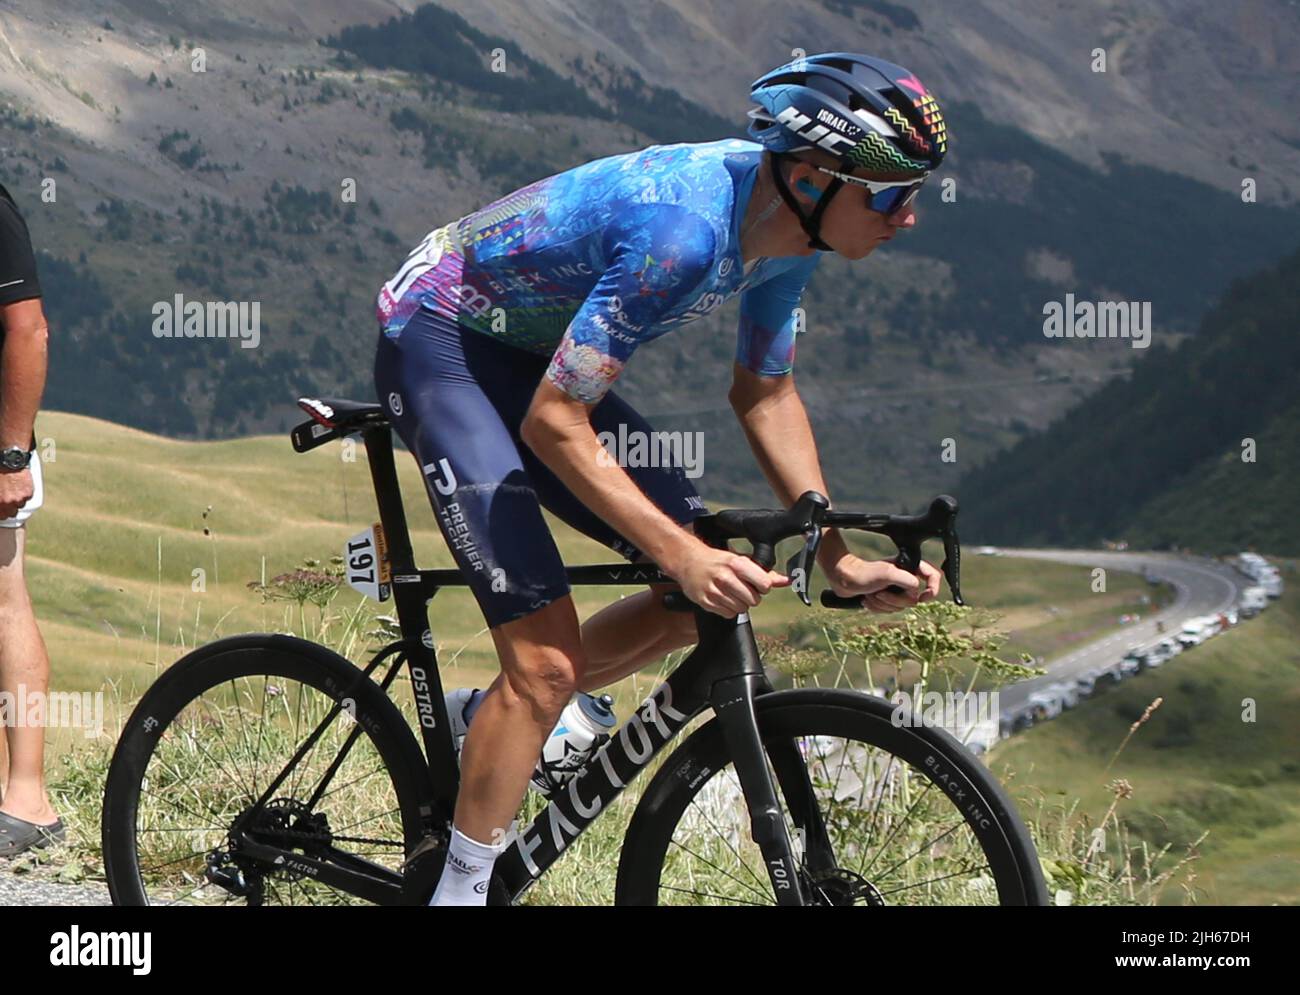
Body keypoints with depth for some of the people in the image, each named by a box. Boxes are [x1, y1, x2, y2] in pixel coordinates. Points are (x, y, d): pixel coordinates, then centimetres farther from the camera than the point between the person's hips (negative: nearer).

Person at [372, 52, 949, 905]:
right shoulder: (684, 230, -34)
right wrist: (683, 556, -34)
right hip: (438, 339, -9)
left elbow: (765, 394, 6)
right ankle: (456, 891, -7)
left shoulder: (784, 220, -8)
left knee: (718, 586, 5)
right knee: (549, 660, -17)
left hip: (531, 347, 9)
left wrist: (841, 560, -1)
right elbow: (555, 426, -32)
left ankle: (497, 724, 20)